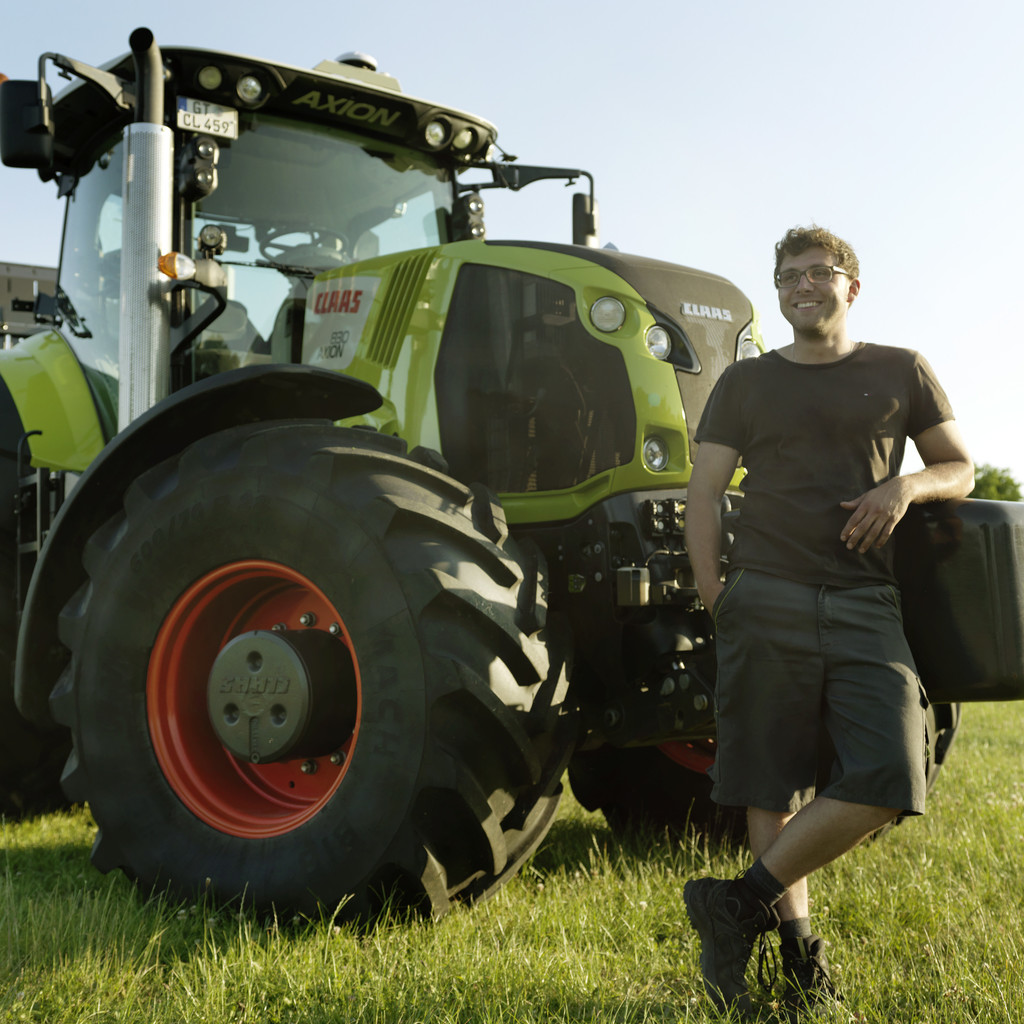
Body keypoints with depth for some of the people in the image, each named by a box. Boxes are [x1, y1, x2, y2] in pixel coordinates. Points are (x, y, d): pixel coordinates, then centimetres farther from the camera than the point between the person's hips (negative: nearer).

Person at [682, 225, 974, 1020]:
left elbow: (960, 468, 19)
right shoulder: (746, 383, 13)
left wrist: (906, 485, -4)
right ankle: (798, 948, 13)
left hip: (865, 604, 1)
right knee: (774, 786, 0)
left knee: (885, 781, -15)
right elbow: (704, 494, 9)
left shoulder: (901, 373, 14)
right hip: (767, 600, 0)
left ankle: (745, 903, -2)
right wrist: (713, 594, -3)